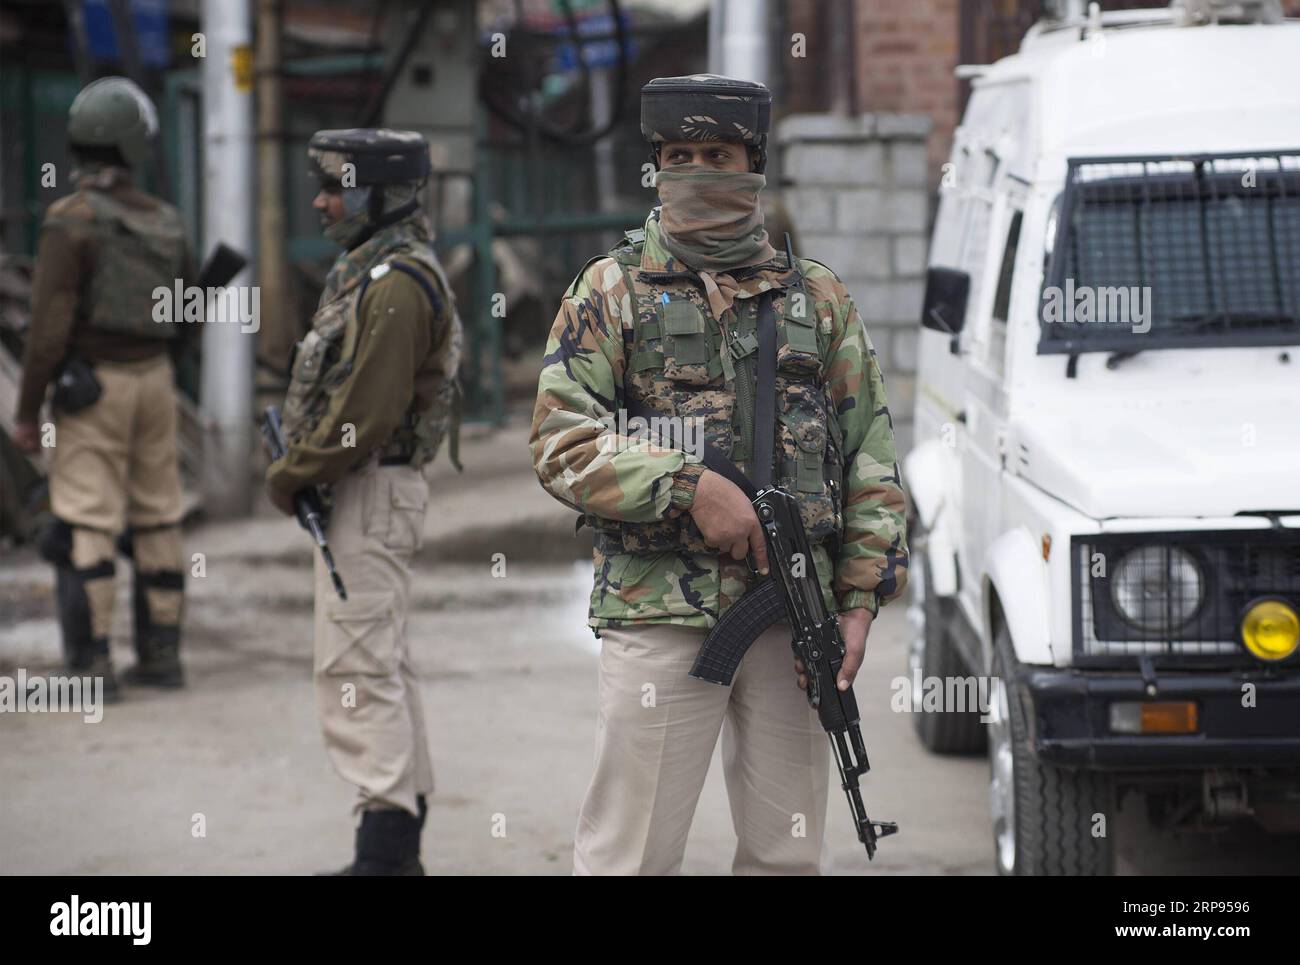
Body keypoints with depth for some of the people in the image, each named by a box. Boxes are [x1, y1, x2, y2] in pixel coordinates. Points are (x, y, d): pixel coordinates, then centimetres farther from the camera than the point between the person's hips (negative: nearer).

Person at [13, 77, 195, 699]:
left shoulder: (71, 221, -16)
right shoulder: (165, 222, 3)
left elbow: (49, 328, -19)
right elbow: (187, 319, 12)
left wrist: (26, 414, -12)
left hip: (91, 391, -6)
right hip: (154, 383, 6)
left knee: (83, 532, -4)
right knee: (156, 521, 13)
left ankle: (92, 666, -8)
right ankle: (160, 654, 16)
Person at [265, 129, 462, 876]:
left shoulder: (396, 284, -19)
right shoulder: (374, 269, 15)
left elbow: (366, 413, -23)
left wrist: (291, 476, -12)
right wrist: (299, 463, 7)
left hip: (370, 493, -11)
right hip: (359, 494, 11)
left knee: (358, 666, -12)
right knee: (383, 666, 14)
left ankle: (385, 847, -13)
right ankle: (401, 846, 20)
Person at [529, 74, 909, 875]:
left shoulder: (819, 298, 12)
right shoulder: (612, 291, 4)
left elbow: (871, 459, 12)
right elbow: (562, 446, -4)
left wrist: (860, 599, 2)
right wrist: (689, 488, -16)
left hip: (794, 619, 3)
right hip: (660, 619, -3)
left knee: (789, 853, 8)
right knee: (632, 854, -3)